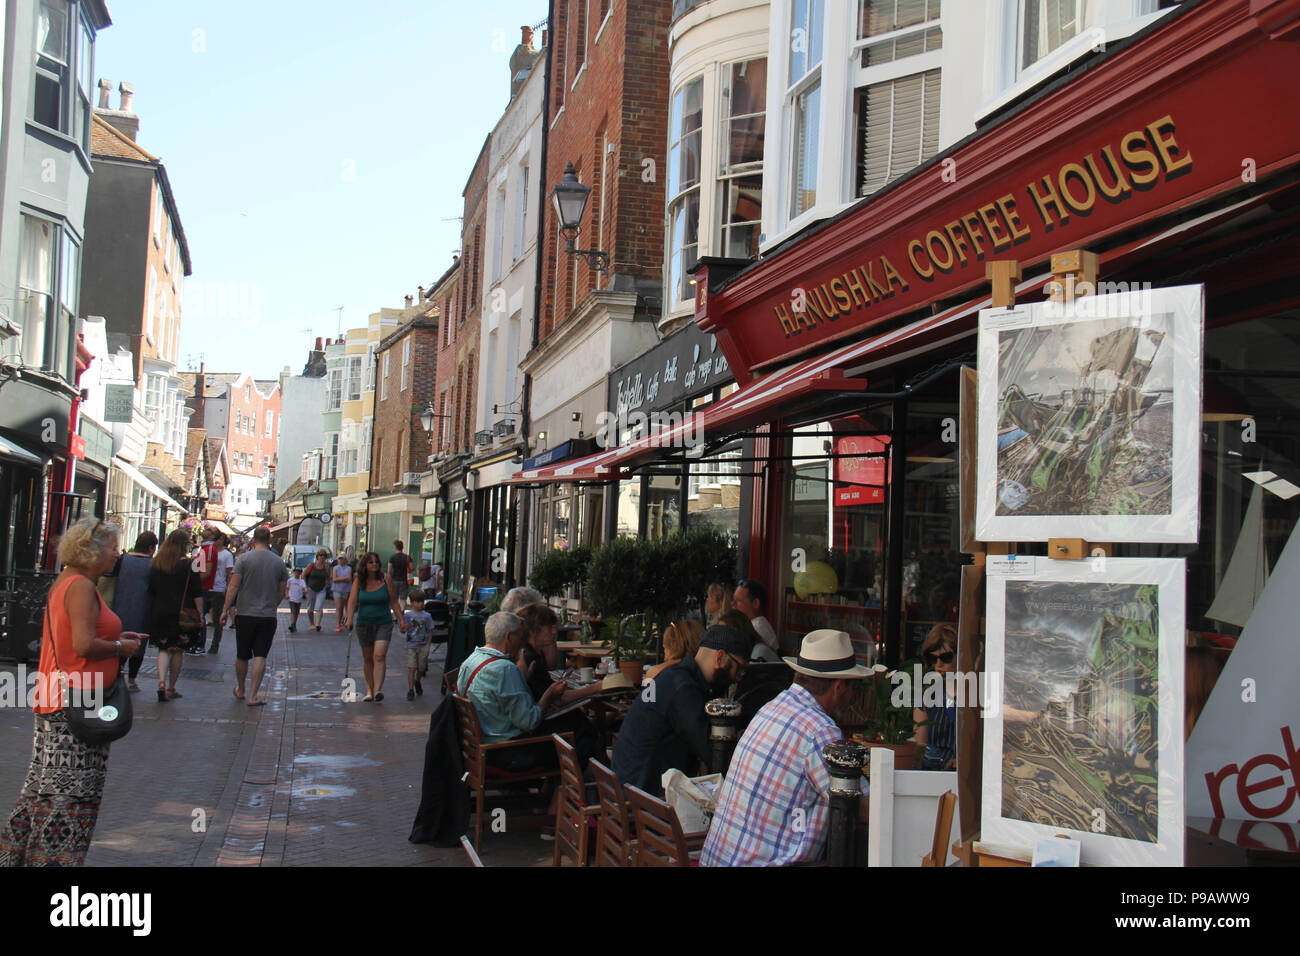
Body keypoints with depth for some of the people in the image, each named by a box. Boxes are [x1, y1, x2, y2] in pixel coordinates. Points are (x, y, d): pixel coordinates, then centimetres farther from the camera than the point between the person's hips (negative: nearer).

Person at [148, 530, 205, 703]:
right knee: (177, 650, 8)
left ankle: (161, 683, -13)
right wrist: (200, 613, -2)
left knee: (163, 648, 8)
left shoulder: (156, 564, 4)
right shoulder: (188, 565, -8)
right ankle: (171, 688, 13)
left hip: (159, 614, 3)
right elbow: (197, 593, -9)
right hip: (182, 615, -3)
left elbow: (151, 591, 9)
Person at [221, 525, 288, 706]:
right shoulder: (278, 562, 3)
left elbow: (234, 586, -8)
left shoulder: (244, 558, -5)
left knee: (242, 656, 13)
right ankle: (253, 696, -5)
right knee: (260, 656, 0)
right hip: (268, 616, 1)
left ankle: (240, 691, 29)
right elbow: (282, 591, 8)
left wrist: (227, 608, -3)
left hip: (245, 614, -1)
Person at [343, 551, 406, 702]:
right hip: (363, 624, 2)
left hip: (383, 623, -2)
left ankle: (378, 690, -26)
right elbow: (352, 601, -7)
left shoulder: (386, 581, -2)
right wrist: (349, 618, -22)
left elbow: (394, 603, 4)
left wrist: (401, 620, 1)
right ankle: (369, 690, 22)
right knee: (367, 658, 10)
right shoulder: (359, 582, 1)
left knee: (379, 656, -17)